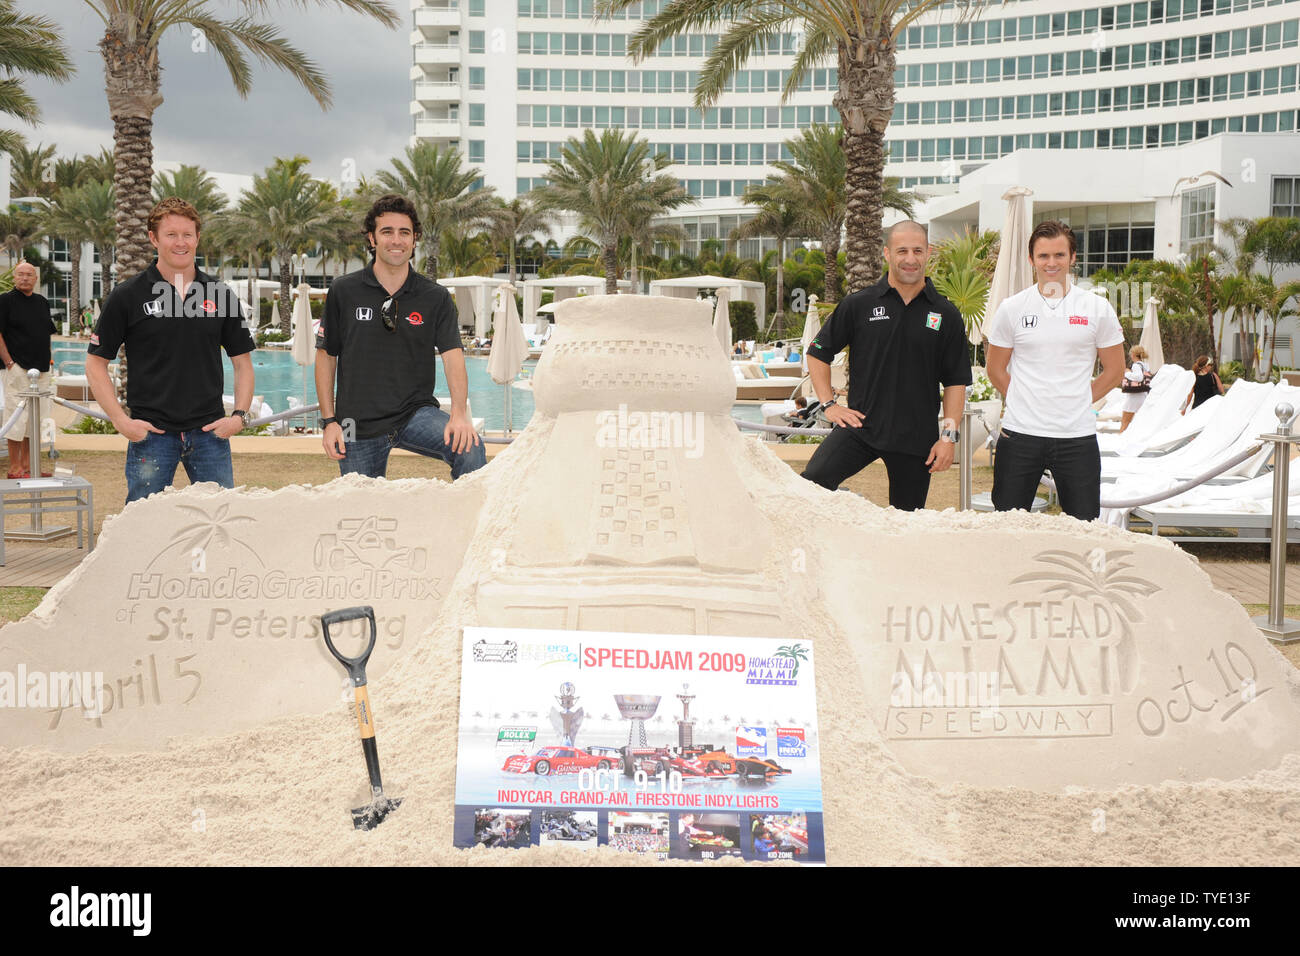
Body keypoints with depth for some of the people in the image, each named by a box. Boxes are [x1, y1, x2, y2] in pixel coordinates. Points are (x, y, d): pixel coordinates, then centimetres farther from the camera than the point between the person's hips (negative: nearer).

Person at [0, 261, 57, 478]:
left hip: (41, 370, 7)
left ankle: (27, 466, 18)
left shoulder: (42, 302, 15)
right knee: (18, 417, -7)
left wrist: (47, 360, 13)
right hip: (17, 368, -7)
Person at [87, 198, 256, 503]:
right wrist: (120, 420, -8)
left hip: (210, 432, 2)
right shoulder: (128, 296, 0)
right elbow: (96, 363, 2)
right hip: (151, 433, -2)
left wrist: (239, 415, -1)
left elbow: (242, 361, 13)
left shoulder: (220, 295, 7)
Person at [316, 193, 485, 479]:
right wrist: (329, 421, 0)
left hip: (416, 413, 0)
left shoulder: (436, 297, 3)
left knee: (470, 448, -26)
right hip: (359, 423, 1)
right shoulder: (343, 292, 2)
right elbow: (326, 357, 7)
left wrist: (459, 413, -24)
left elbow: (453, 357, -7)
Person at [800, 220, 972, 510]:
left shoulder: (945, 314, 5)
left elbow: (956, 381, 7)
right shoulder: (858, 305, 3)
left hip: (916, 438, 1)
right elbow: (818, 352, 12)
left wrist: (949, 435, -1)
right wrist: (829, 404, 2)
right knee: (811, 483, -23)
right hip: (860, 426, -1)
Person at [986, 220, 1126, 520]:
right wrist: (1026, 403, 6)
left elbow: (1114, 371, 10)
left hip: (1077, 436, 0)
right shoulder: (1011, 309, 3)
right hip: (1020, 434, 0)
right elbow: (995, 369, 12)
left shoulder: (1097, 309, 3)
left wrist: (1075, 403, 6)